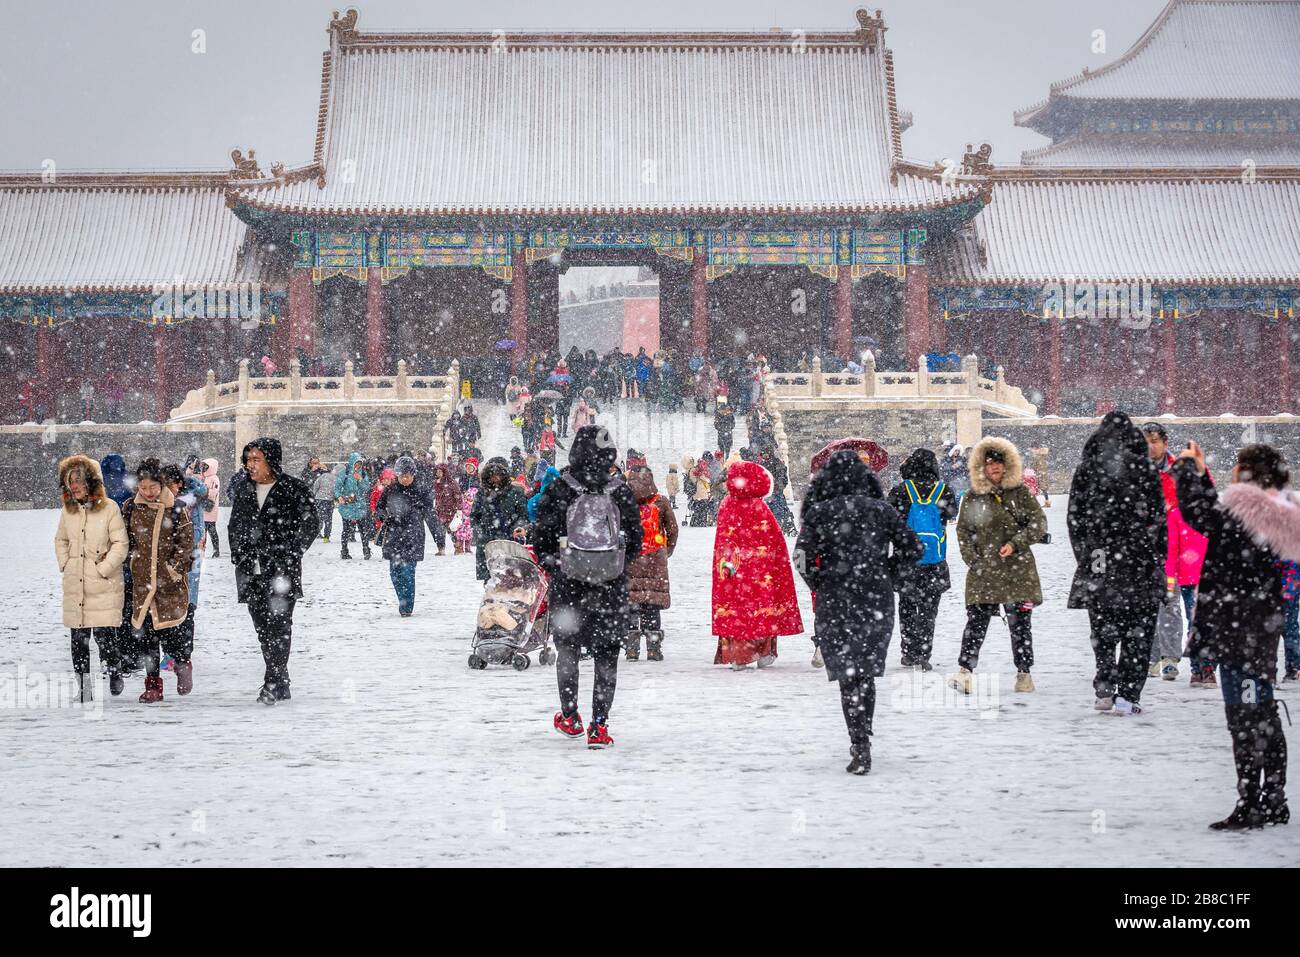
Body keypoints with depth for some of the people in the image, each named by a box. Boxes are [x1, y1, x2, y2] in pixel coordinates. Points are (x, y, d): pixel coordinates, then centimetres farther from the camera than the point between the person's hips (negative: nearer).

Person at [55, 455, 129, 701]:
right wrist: (65, 565, 10)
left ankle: (114, 671, 17)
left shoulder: (109, 508, -6)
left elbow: (120, 544, -6)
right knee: (78, 637, 4)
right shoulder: (67, 510, 9)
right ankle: (84, 685, 10)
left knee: (105, 633, -8)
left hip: (104, 585, -4)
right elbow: (61, 540, 23)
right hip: (74, 586, 5)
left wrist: (103, 569, -11)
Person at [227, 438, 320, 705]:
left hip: (281, 570, -5)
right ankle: (280, 685, 14)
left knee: (278, 624, -13)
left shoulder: (293, 490, -3)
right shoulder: (244, 490, 13)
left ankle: (273, 683, -15)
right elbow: (234, 525, 24)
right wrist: (238, 554, 13)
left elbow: (311, 524, 0)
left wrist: (292, 553, -7)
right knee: (263, 627, 6)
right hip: (251, 571, 5)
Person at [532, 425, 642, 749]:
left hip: (568, 587, 0)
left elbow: (541, 540, -3)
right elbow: (635, 542, 4)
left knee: (567, 649, 18)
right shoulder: (621, 493, -4)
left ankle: (569, 717, 25)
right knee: (607, 655, 6)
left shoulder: (558, 491, -9)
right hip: (612, 588, 0)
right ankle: (599, 726, 1)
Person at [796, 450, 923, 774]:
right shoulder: (881, 510, 2)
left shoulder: (818, 513, -4)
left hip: (834, 602, -2)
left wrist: (818, 584, 6)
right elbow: (913, 550, 3)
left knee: (849, 677, 1)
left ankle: (860, 747, -10)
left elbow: (803, 559, -11)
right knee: (866, 674, 17)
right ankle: (862, 742, 26)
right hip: (877, 600, 2)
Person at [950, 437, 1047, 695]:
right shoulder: (972, 498, 8)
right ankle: (965, 671, -11)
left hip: (1017, 569, 0)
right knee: (976, 621, -8)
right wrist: (974, 560, -1)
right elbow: (963, 531, 11)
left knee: (1020, 622, 4)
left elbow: (1039, 523, 1)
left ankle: (1024, 673, 14)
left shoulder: (1020, 493, 5)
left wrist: (1015, 543, -11)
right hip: (983, 572, 0)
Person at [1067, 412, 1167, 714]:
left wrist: (1084, 556, 16)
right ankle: (1127, 695, -4)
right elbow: (1157, 516, -1)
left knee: (1103, 631, 14)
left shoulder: (1085, 470, 5)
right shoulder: (1144, 468, -2)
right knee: (1137, 632, 2)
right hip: (1139, 562, -2)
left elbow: (1074, 519, 7)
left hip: (1098, 561, 2)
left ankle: (1105, 688, 4)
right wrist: (1158, 557, 8)